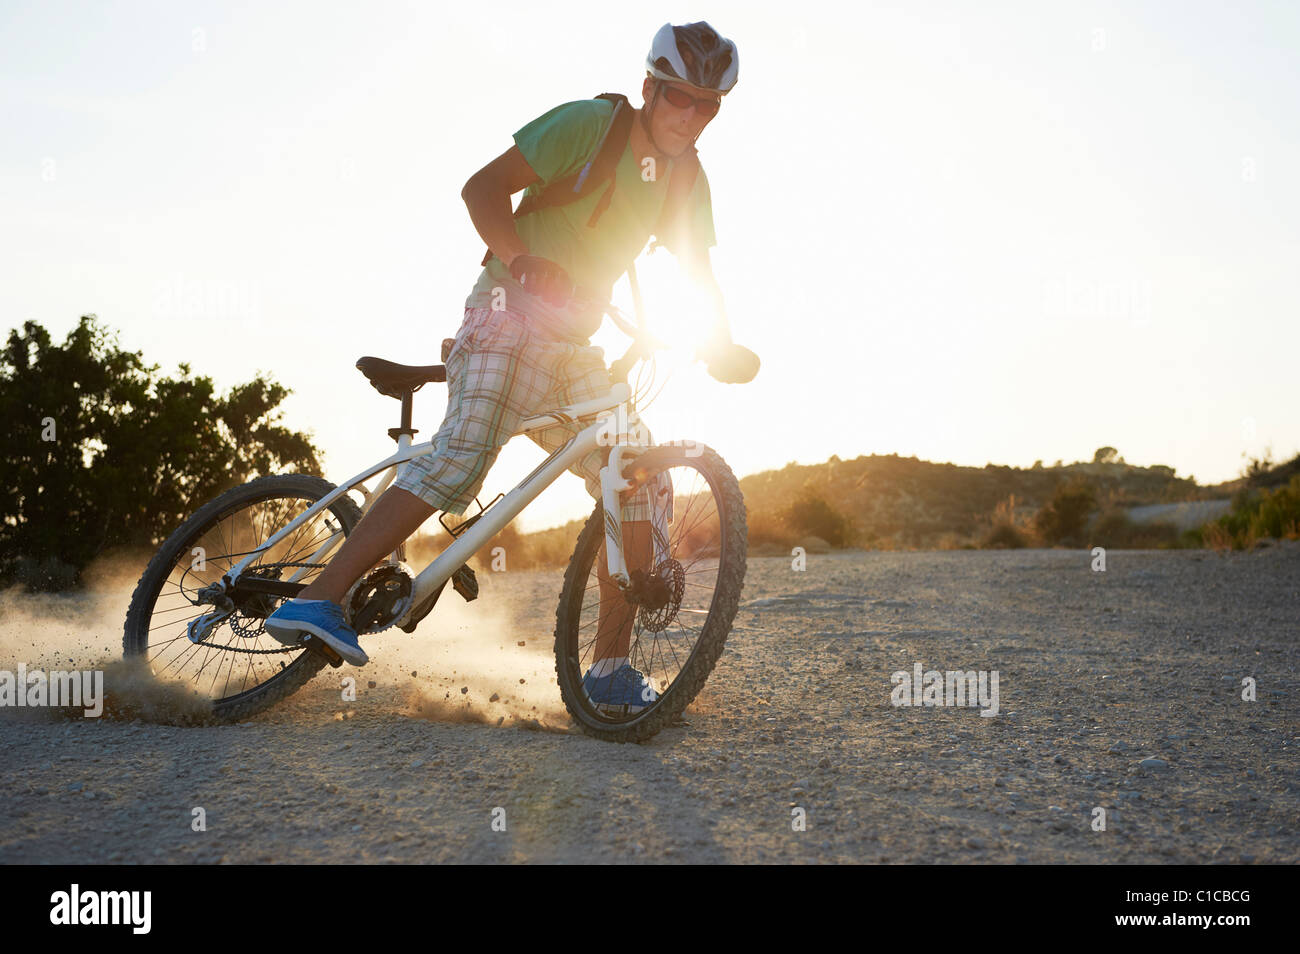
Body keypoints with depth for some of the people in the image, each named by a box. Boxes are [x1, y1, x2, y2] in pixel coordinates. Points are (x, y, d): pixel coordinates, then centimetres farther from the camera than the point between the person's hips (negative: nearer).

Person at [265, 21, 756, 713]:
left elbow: (699, 266, 17)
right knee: (464, 453, -28)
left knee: (638, 484, -6)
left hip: (575, 345, 7)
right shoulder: (589, 122, -8)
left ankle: (609, 666, -2)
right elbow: (482, 188, -14)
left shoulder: (684, 175, 12)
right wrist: (525, 261, -29)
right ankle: (317, 600, -32)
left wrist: (721, 341, -1)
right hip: (512, 315, -7)